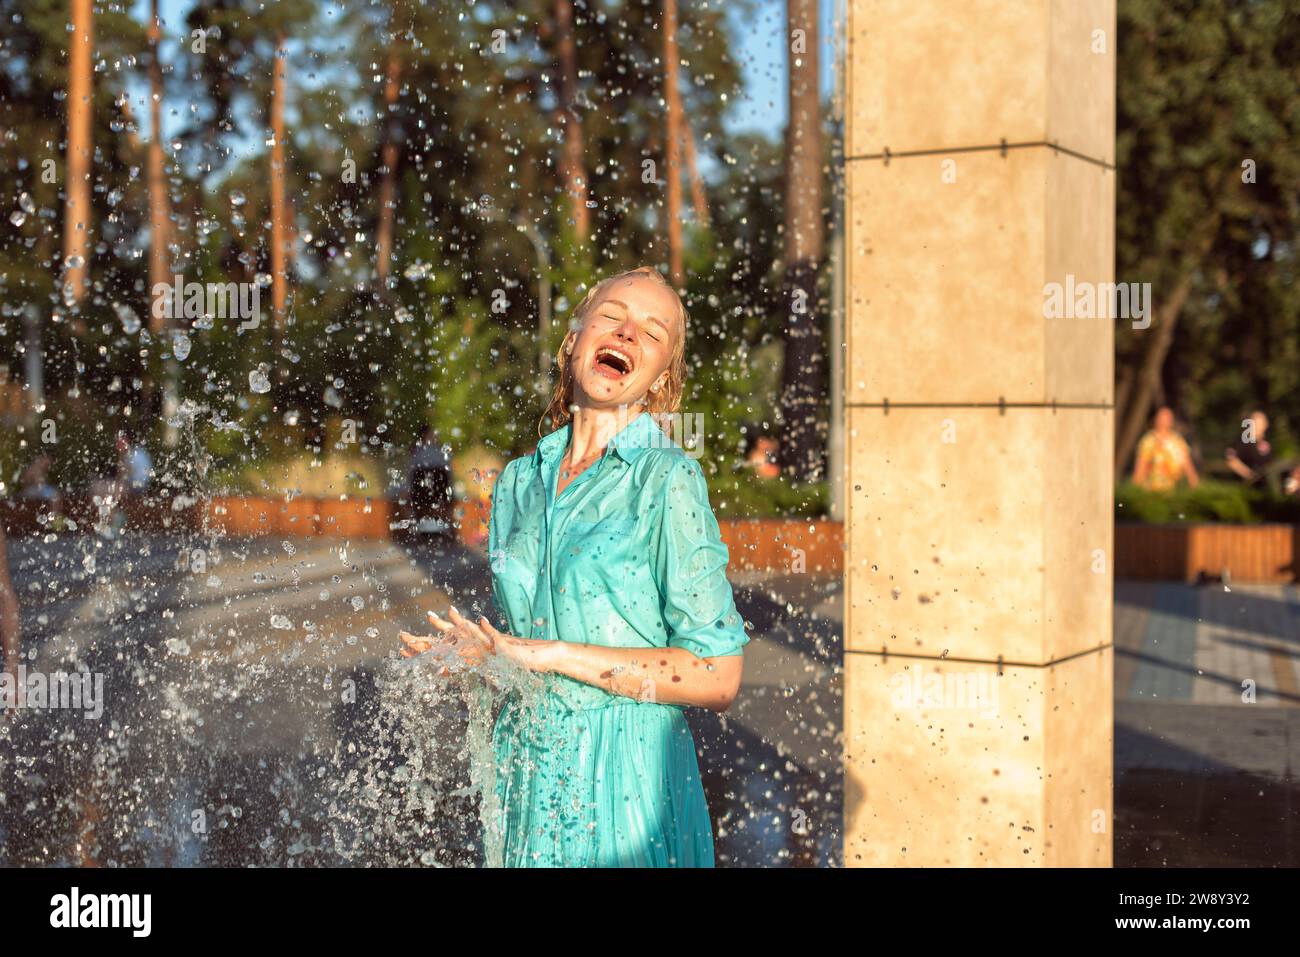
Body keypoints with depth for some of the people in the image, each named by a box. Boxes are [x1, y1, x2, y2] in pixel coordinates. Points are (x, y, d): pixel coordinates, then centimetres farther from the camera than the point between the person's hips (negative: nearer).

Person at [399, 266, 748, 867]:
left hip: (628, 781, -5)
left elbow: (717, 679, -15)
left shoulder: (669, 481, -11)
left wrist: (551, 656, -16)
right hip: (525, 771, 5)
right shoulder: (519, 481, 7)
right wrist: (479, 653, -4)